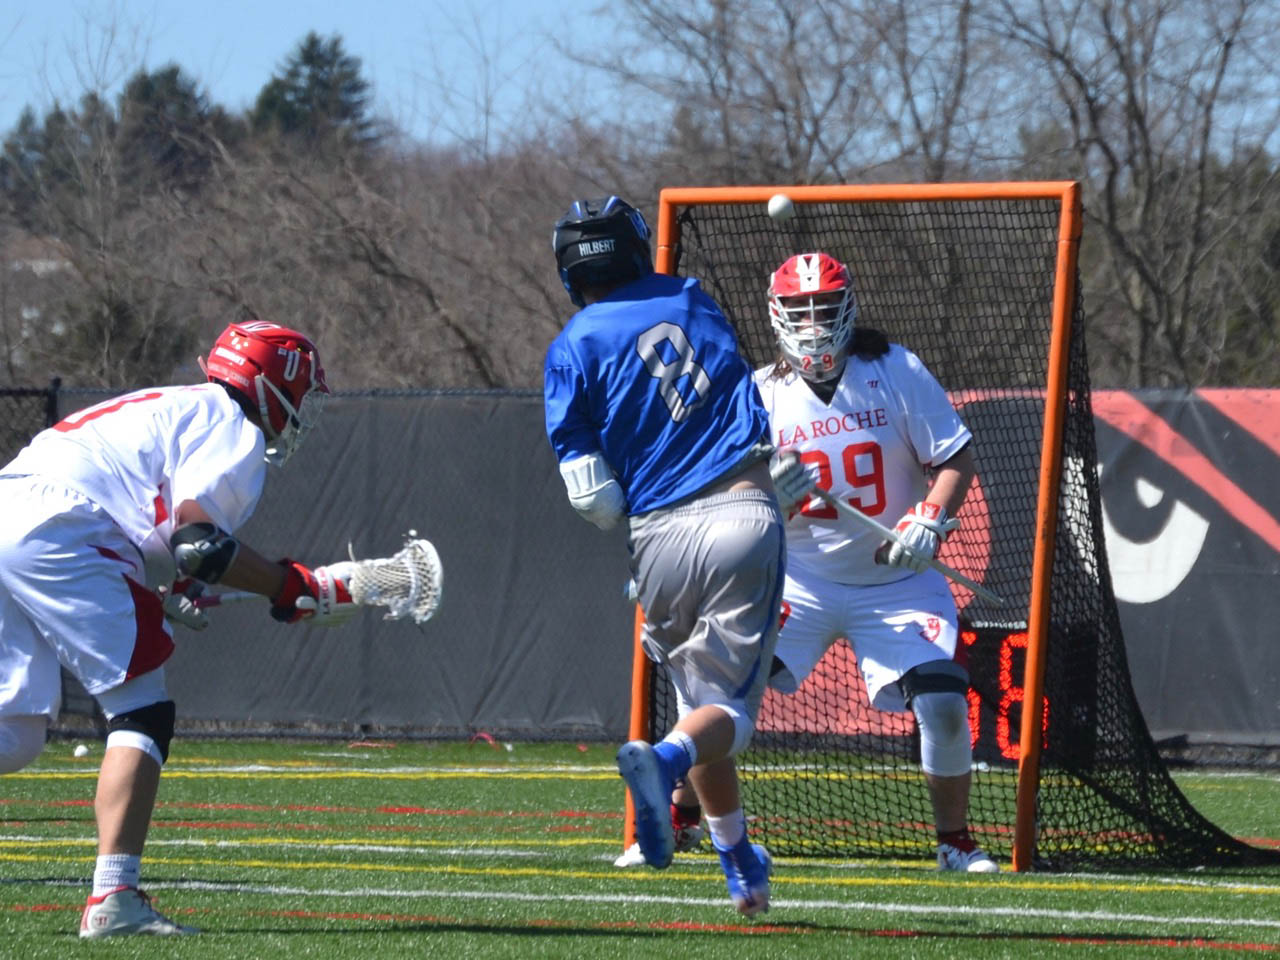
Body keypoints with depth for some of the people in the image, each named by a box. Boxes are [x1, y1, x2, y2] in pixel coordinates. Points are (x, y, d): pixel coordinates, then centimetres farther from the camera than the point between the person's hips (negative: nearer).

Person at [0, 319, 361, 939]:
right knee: (142, 712, -4)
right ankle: (113, 899, -14)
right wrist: (299, 589, -2)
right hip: (55, 533, -9)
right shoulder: (233, 427, 3)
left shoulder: (171, 409, 31)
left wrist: (160, 596, 18)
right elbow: (197, 540, -10)